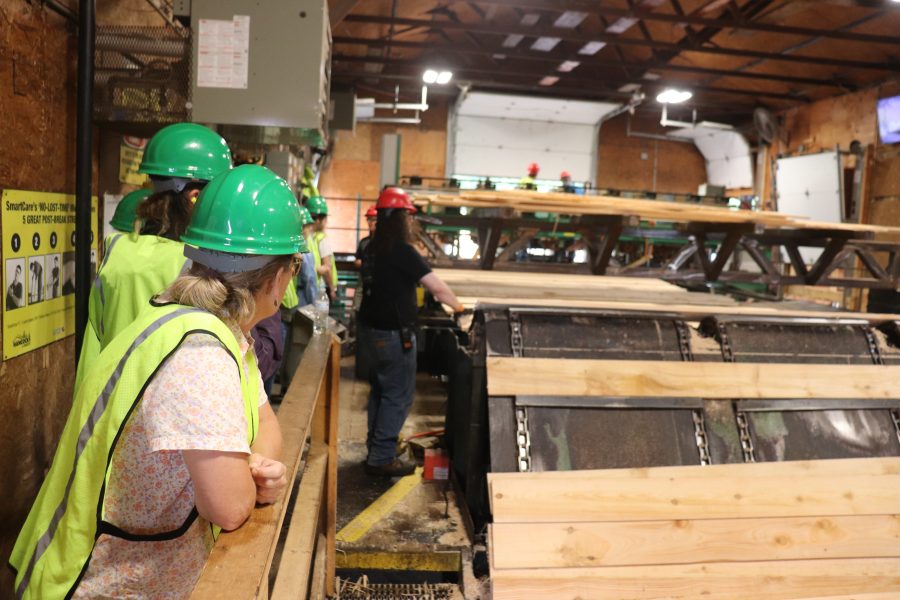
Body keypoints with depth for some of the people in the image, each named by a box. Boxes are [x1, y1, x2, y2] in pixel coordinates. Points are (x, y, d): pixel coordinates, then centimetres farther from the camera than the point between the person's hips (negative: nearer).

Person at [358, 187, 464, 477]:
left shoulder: (373, 248, 6)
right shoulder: (402, 250, -18)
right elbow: (438, 287, -17)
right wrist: (457, 305, 1)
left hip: (371, 328, 9)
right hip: (394, 334, -9)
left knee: (381, 388, 21)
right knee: (399, 395, 1)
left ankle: (376, 444, 33)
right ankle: (382, 458, 7)